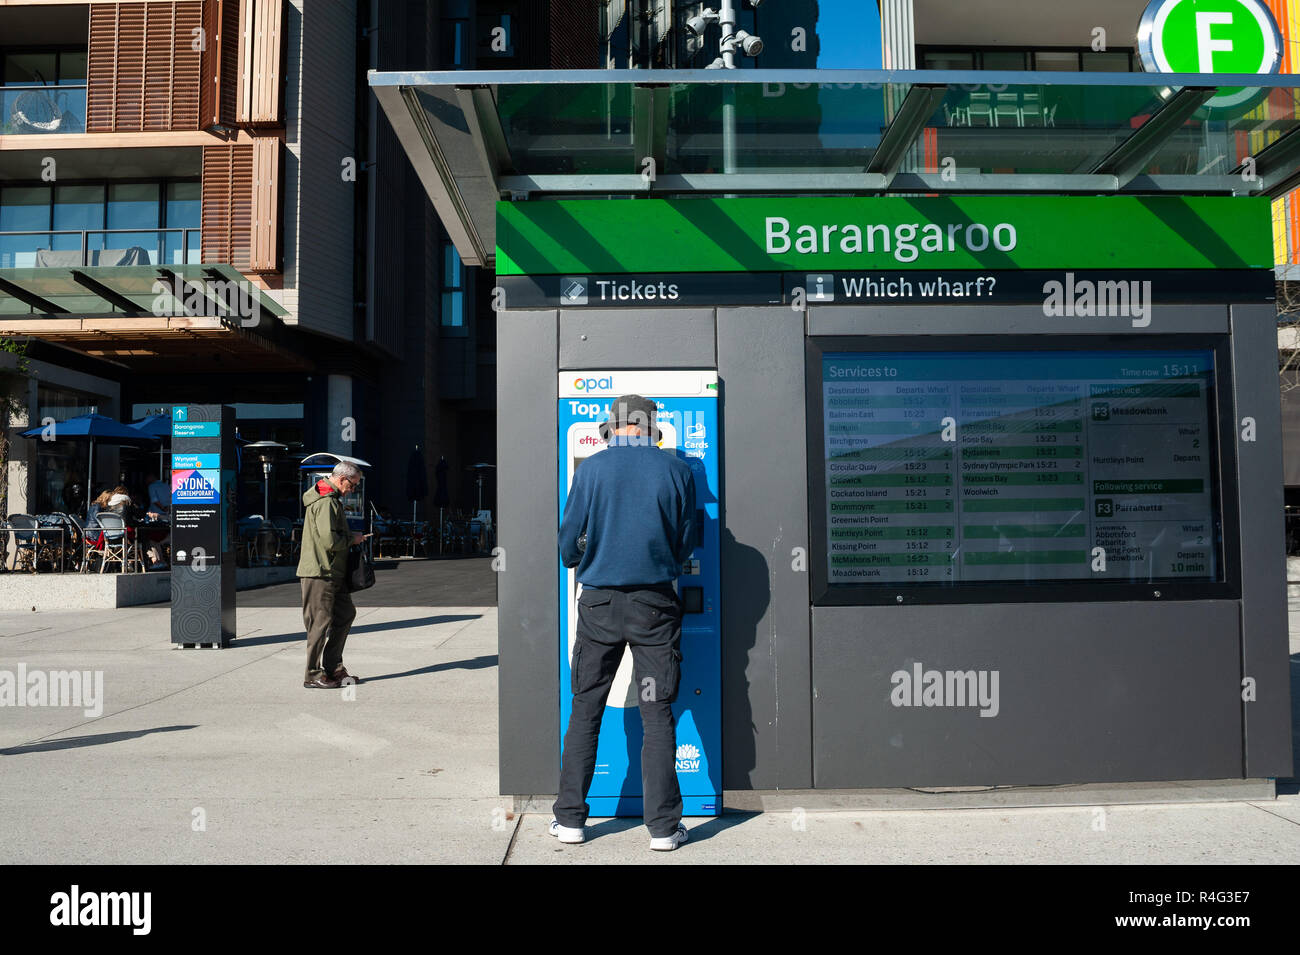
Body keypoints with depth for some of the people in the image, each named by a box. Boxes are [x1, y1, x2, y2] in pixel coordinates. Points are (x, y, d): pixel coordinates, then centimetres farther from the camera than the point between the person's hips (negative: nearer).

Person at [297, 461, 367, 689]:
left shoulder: (331, 499, 17)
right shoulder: (325, 502, -18)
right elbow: (330, 541, -24)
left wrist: (350, 535, 14)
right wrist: (352, 539, -9)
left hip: (333, 572, 11)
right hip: (320, 572, -11)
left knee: (345, 613, 13)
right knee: (320, 622, -4)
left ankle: (333, 667, 20)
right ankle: (313, 675, 5)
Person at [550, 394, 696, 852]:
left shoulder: (591, 468, -3)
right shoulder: (677, 470, -1)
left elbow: (568, 545, 0)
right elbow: (684, 547, 4)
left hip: (599, 602, 0)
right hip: (655, 604, 0)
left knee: (585, 710, 11)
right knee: (658, 716, 6)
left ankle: (570, 818, 17)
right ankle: (663, 826, 10)